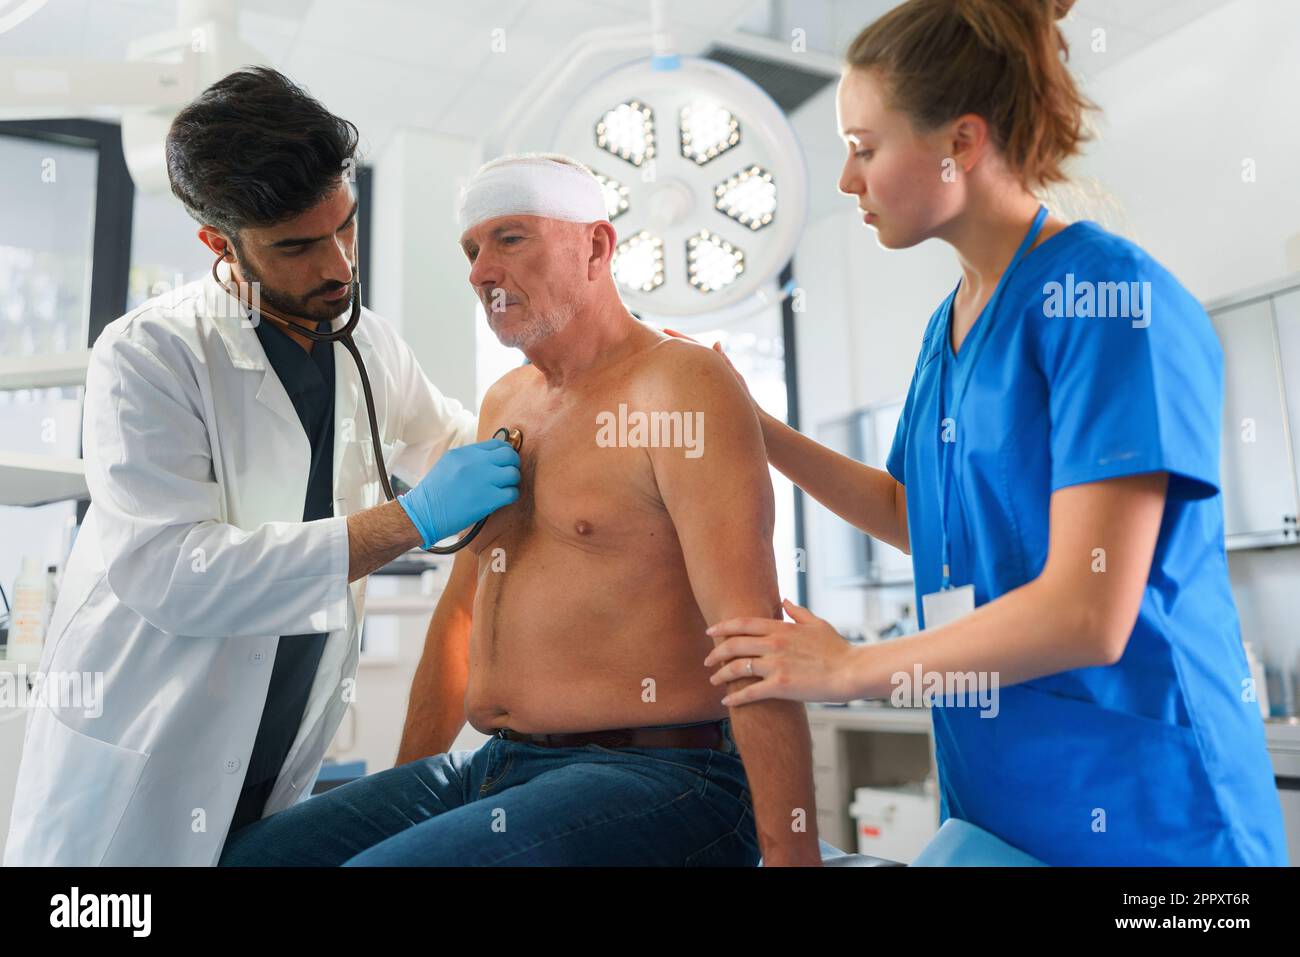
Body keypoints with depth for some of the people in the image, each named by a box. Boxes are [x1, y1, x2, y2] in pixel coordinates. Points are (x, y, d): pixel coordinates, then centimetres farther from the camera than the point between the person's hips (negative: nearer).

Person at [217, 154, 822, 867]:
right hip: (491, 771, 7)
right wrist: (400, 798, 19)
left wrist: (791, 851, -22)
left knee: (380, 863, -26)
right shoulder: (504, 403, 14)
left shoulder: (680, 383, -10)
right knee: (245, 852, -1)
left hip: (653, 781, -7)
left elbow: (752, 634, -19)